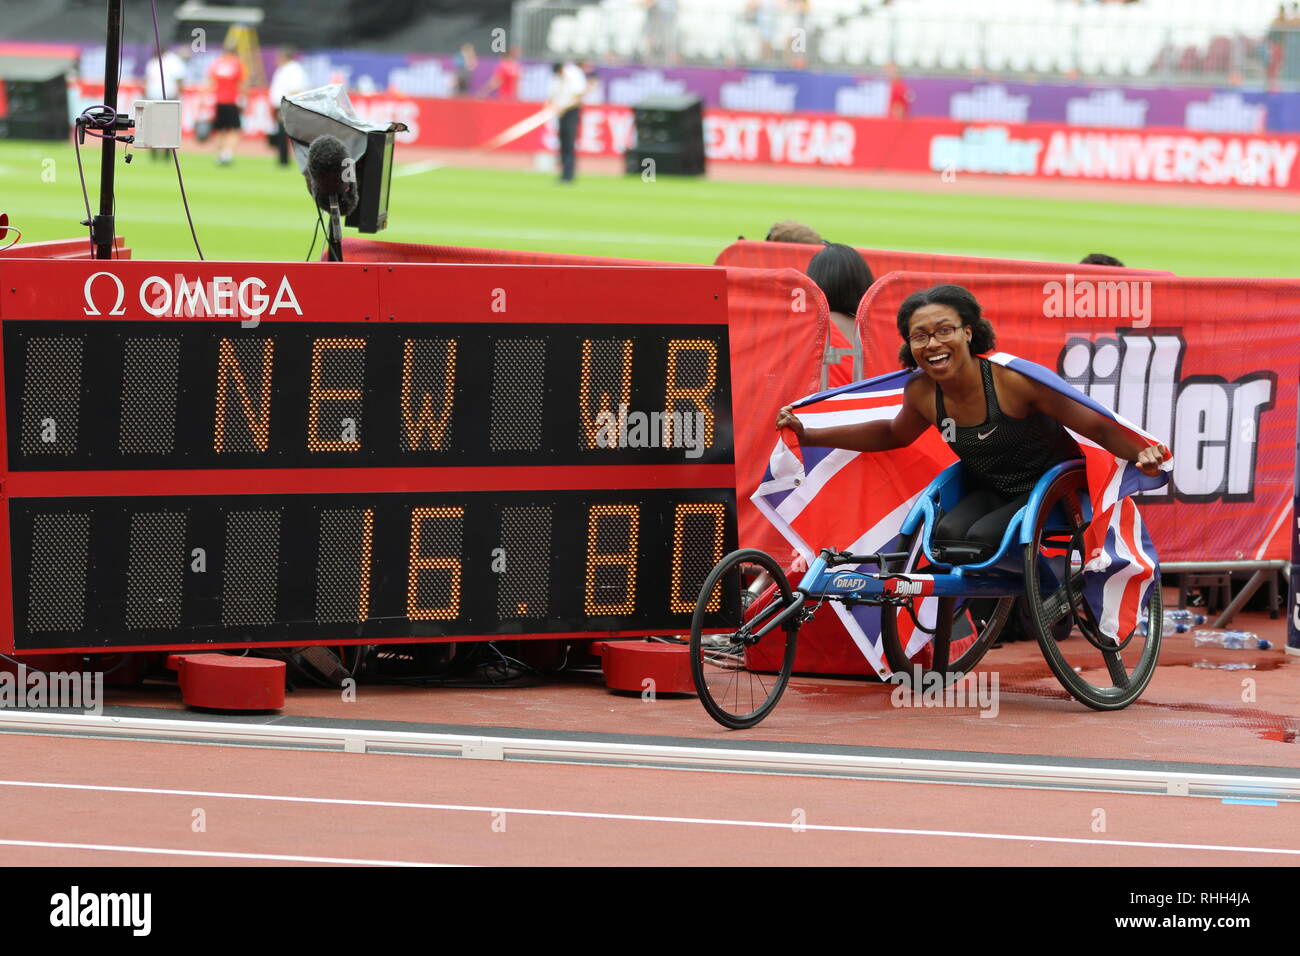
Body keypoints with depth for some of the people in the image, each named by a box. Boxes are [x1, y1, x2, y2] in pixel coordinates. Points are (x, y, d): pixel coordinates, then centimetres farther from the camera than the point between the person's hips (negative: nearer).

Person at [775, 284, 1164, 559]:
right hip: (990, 492, 5)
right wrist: (807, 435, 10)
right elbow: (893, 434, 14)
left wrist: (1140, 454, -39)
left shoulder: (1013, 379, -27)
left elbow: (1097, 427, -21)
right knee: (948, 533, -24)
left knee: (983, 537, -27)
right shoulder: (922, 392, -10)